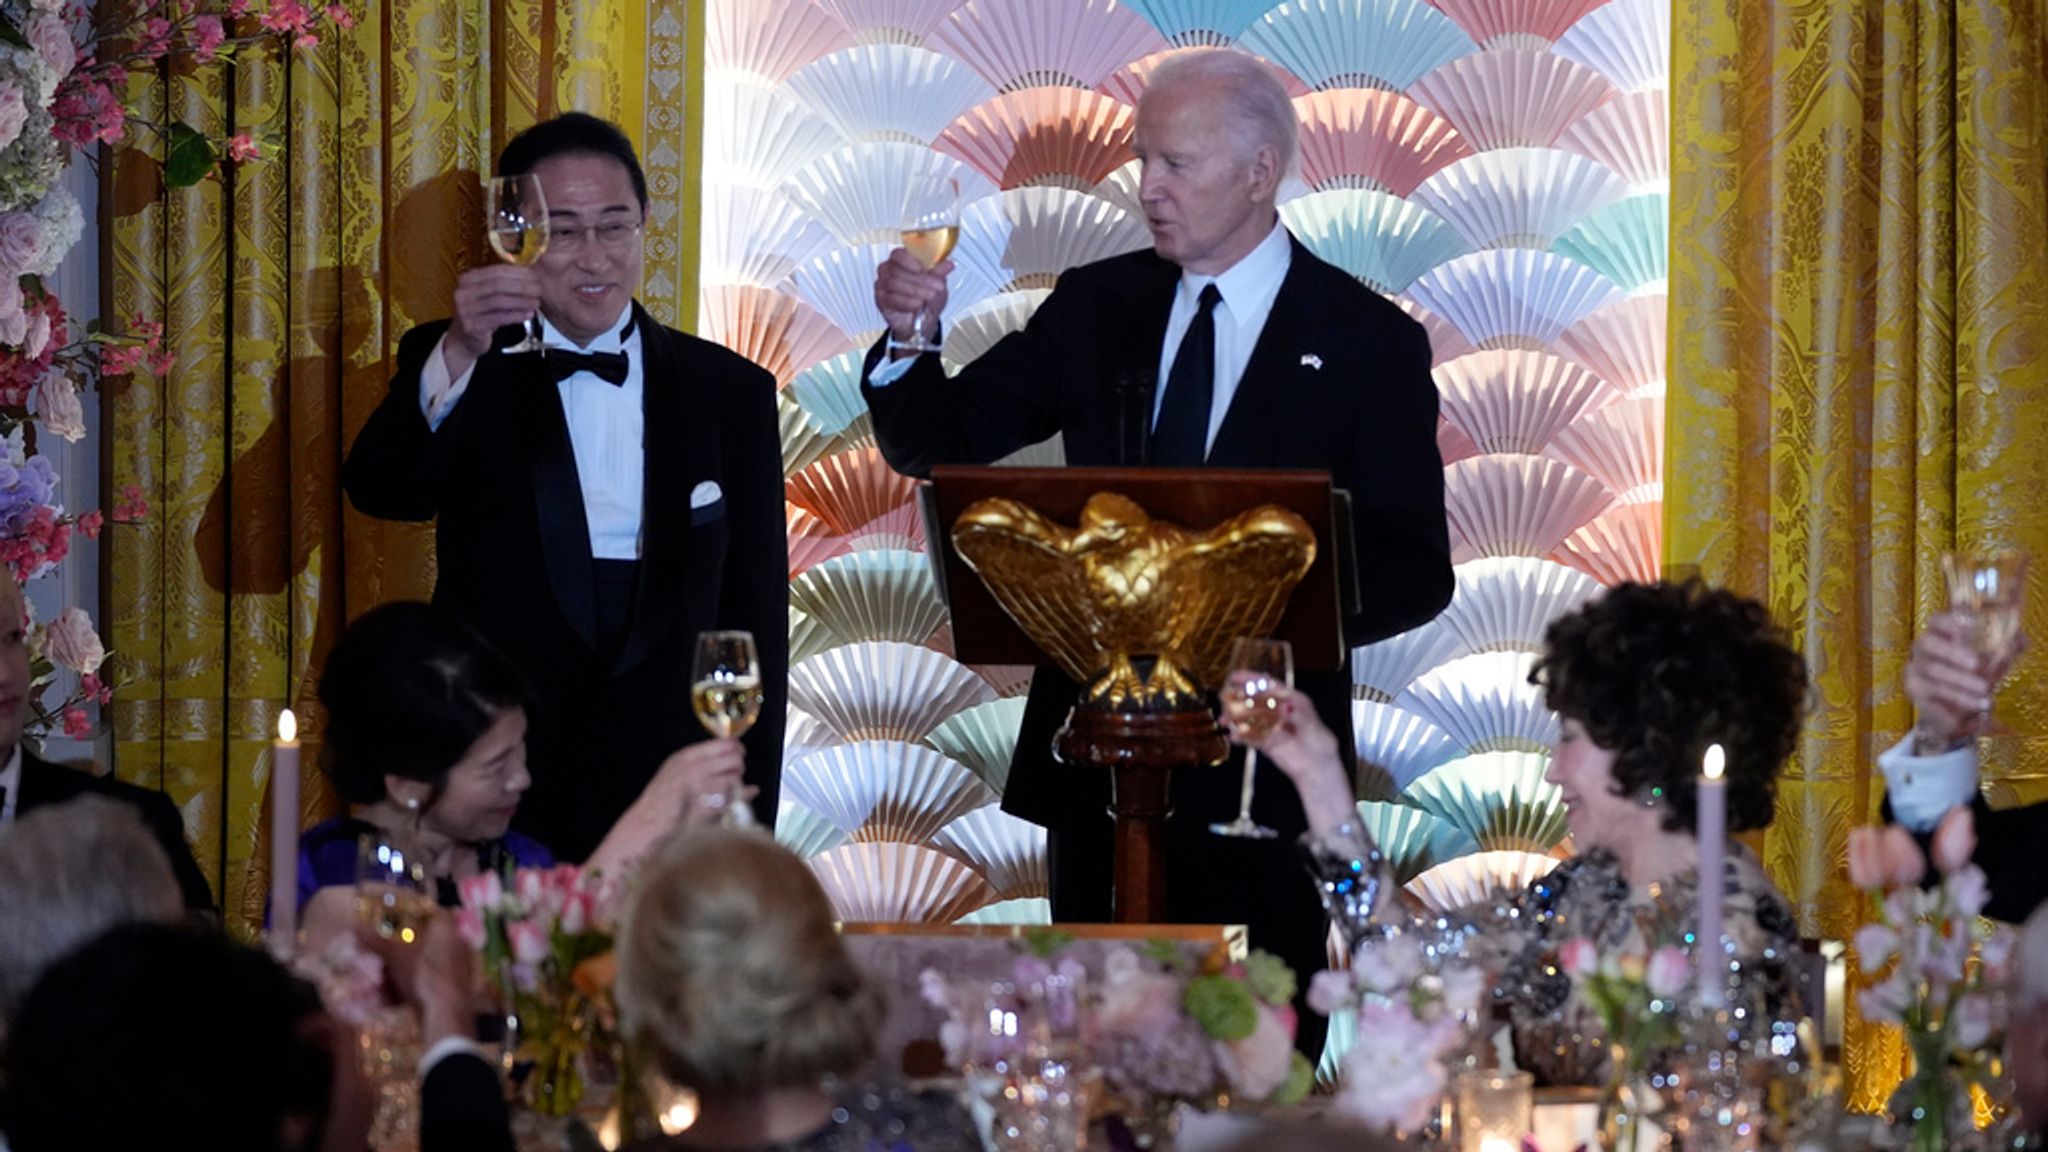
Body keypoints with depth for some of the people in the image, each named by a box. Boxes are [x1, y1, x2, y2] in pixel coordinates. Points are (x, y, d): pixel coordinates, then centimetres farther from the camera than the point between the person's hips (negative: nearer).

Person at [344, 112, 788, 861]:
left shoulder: (729, 392, 7)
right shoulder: (459, 372, 3)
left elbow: (754, 621, 7)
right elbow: (380, 491, -17)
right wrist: (457, 356, -33)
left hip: (664, 795, 1)